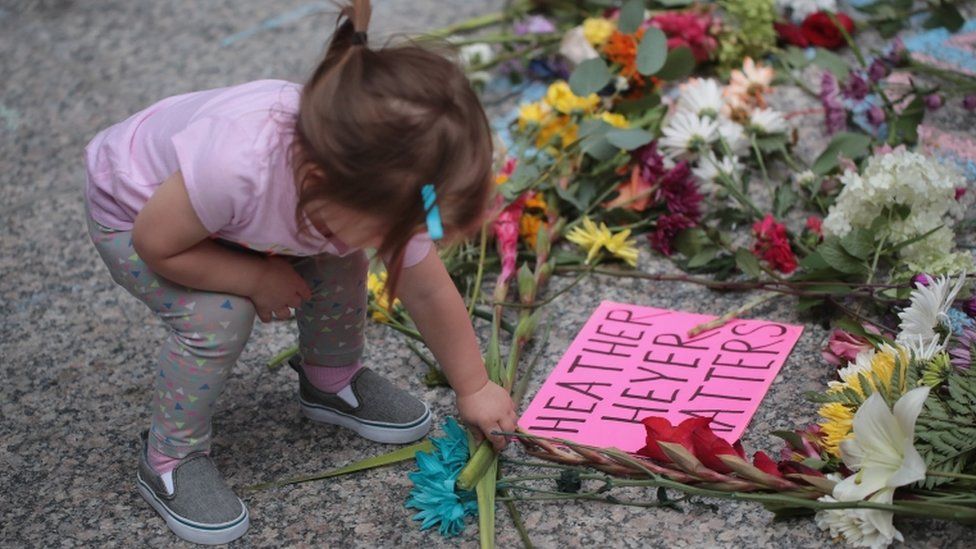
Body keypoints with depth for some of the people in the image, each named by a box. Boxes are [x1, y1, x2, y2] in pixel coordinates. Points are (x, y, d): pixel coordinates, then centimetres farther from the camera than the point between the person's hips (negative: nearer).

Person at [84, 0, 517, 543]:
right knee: (218, 316, -25)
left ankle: (333, 381, 20)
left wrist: (474, 388, -3)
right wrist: (258, 279, -24)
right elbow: (156, 244, -31)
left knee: (338, 267, -9)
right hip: (135, 214, -5)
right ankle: (170, 459, -2)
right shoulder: (239, 166, -49)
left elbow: (430, 293, -12)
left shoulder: (385, 188, -29)